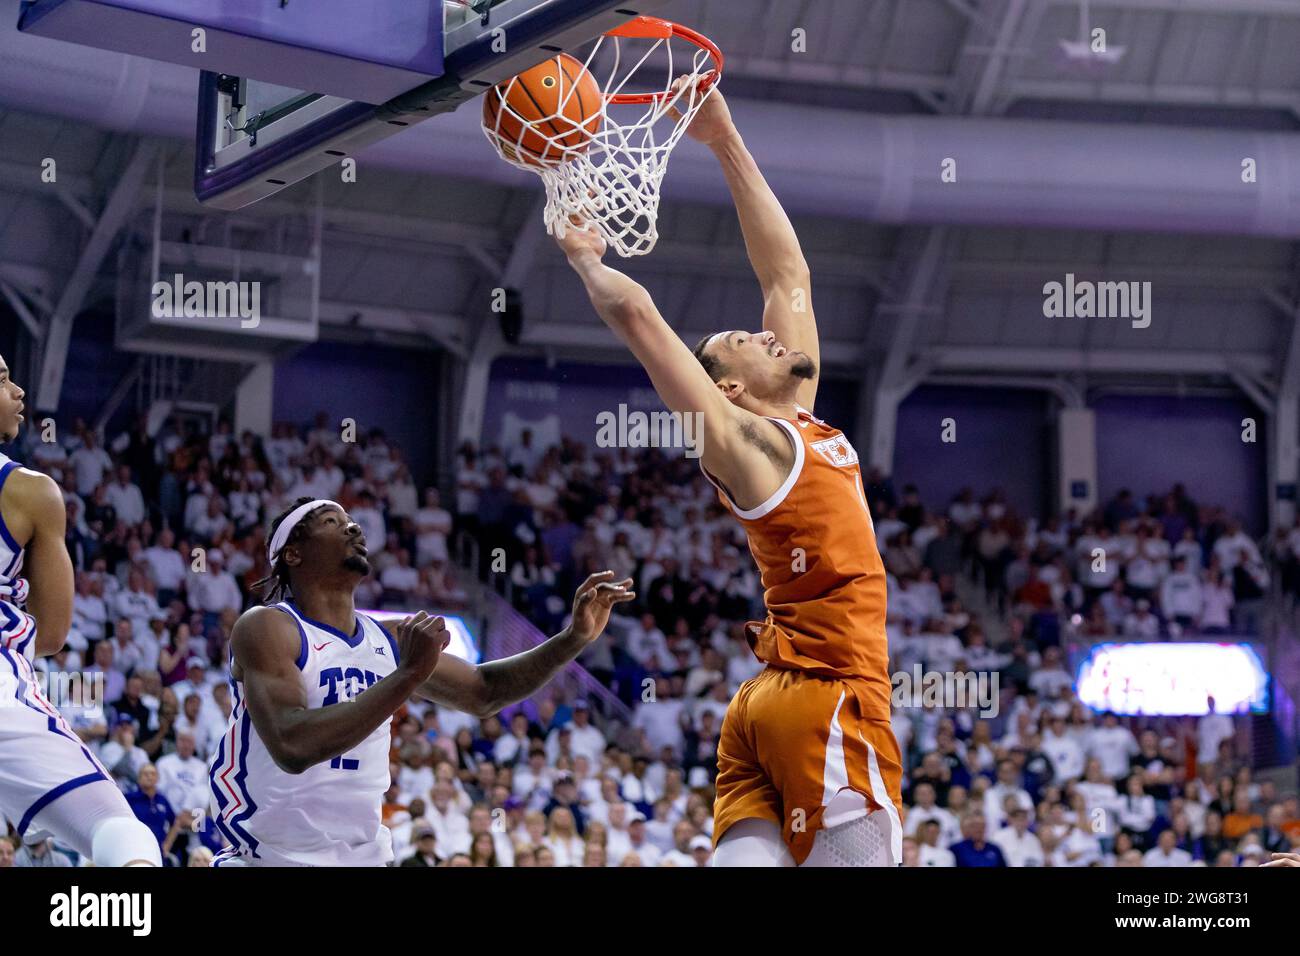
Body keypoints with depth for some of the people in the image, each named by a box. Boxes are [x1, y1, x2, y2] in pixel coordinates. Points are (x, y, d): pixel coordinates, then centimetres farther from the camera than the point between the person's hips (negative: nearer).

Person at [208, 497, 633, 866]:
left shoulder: (391, 639, 7)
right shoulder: (265, 628, -13)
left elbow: (484, 691, 17)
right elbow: (292, 746, -27)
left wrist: (574, 638, 3)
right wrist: (410, 674, -29)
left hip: (366, 857, 6)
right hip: (270, 858, -6)